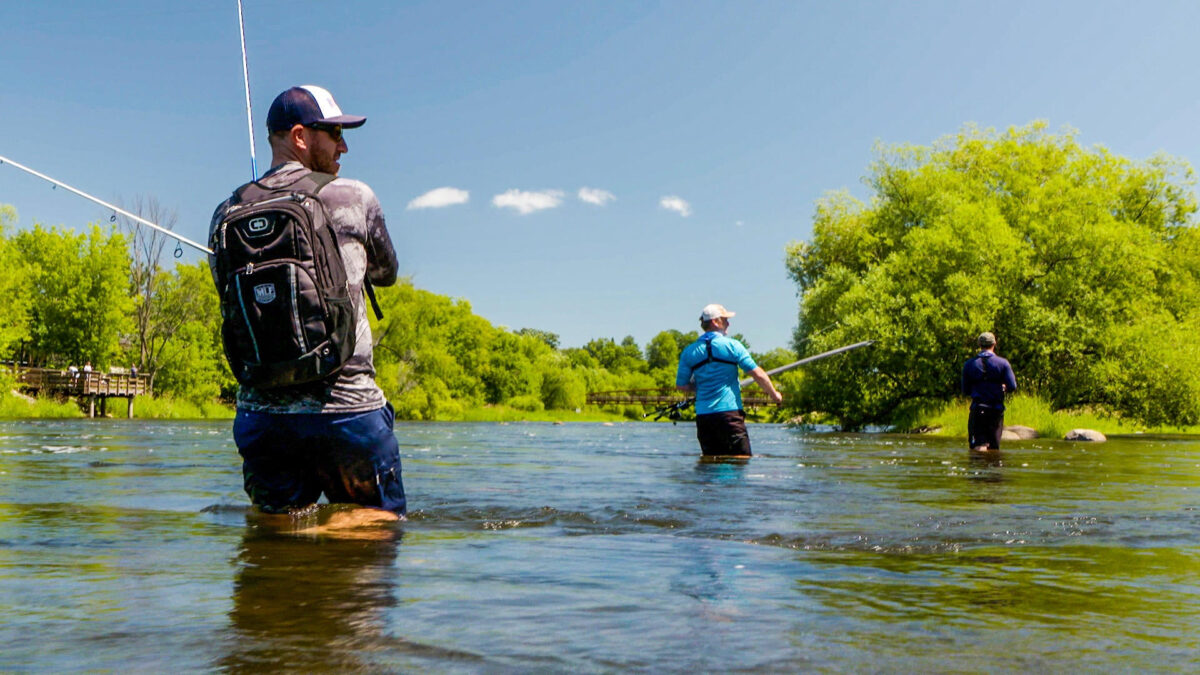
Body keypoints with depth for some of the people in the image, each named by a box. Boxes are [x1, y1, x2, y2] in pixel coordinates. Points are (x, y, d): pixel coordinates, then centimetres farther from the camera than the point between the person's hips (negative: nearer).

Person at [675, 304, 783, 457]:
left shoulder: (689, 351, 7)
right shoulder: (732, 345, -3)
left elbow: (681, 385, 9)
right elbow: (758, 375, -4)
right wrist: (774, 395, 11)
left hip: (703, 415, 4)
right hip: (730, 412, -4)